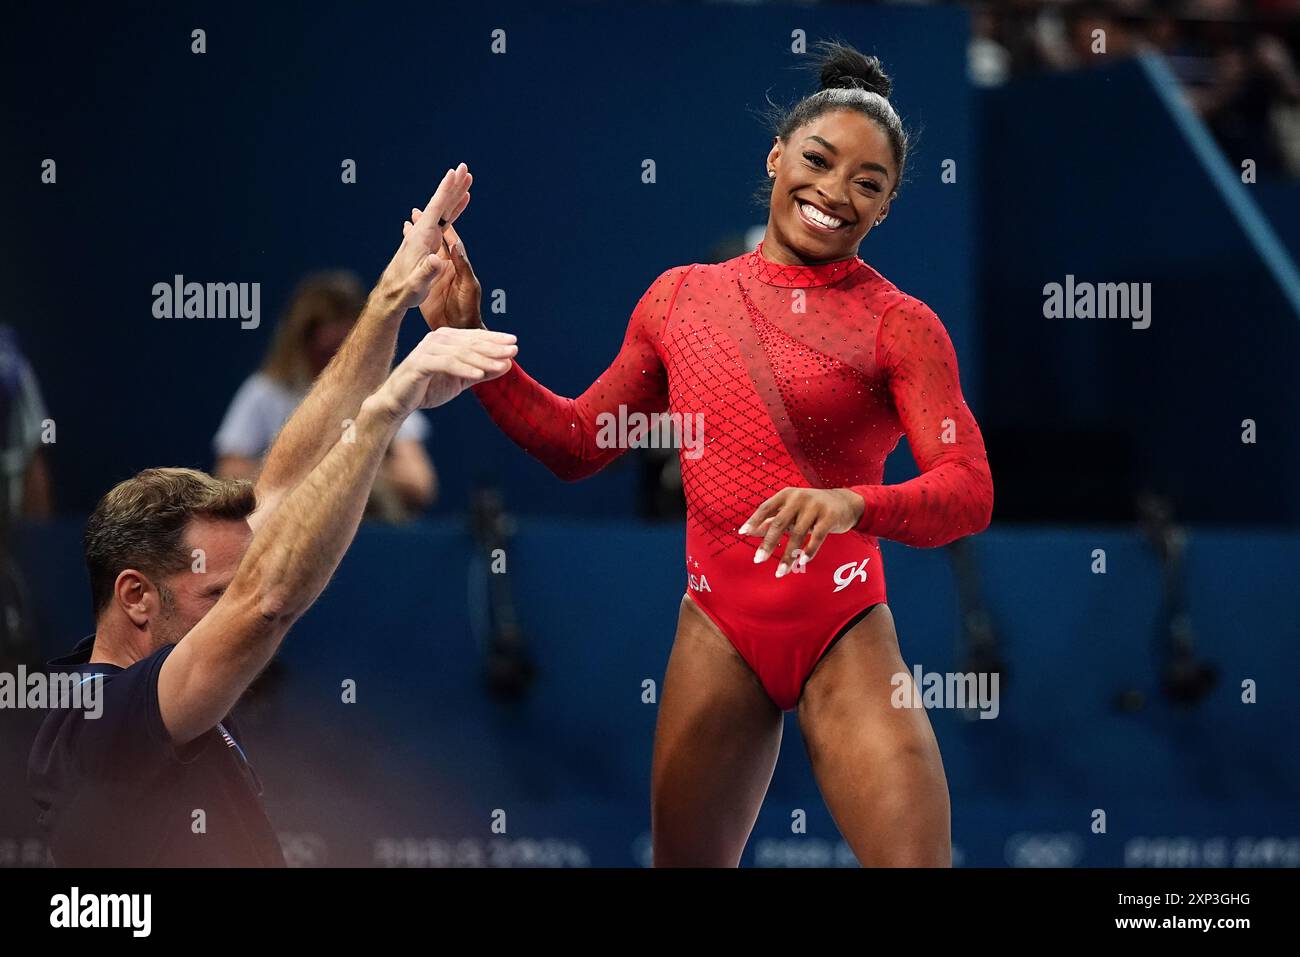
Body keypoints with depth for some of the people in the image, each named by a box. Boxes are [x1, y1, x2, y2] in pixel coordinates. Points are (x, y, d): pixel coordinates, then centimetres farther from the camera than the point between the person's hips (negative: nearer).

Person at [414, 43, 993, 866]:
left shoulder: (900, 325, -4)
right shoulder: (681, 298, 8)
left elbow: (969, 492, -13)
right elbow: (578, 442, 16)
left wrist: (855, 505, -32)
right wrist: (470, 343, 7)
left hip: (845, 637, -3)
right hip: (719, 630, 3)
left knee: (916, 860, -14)